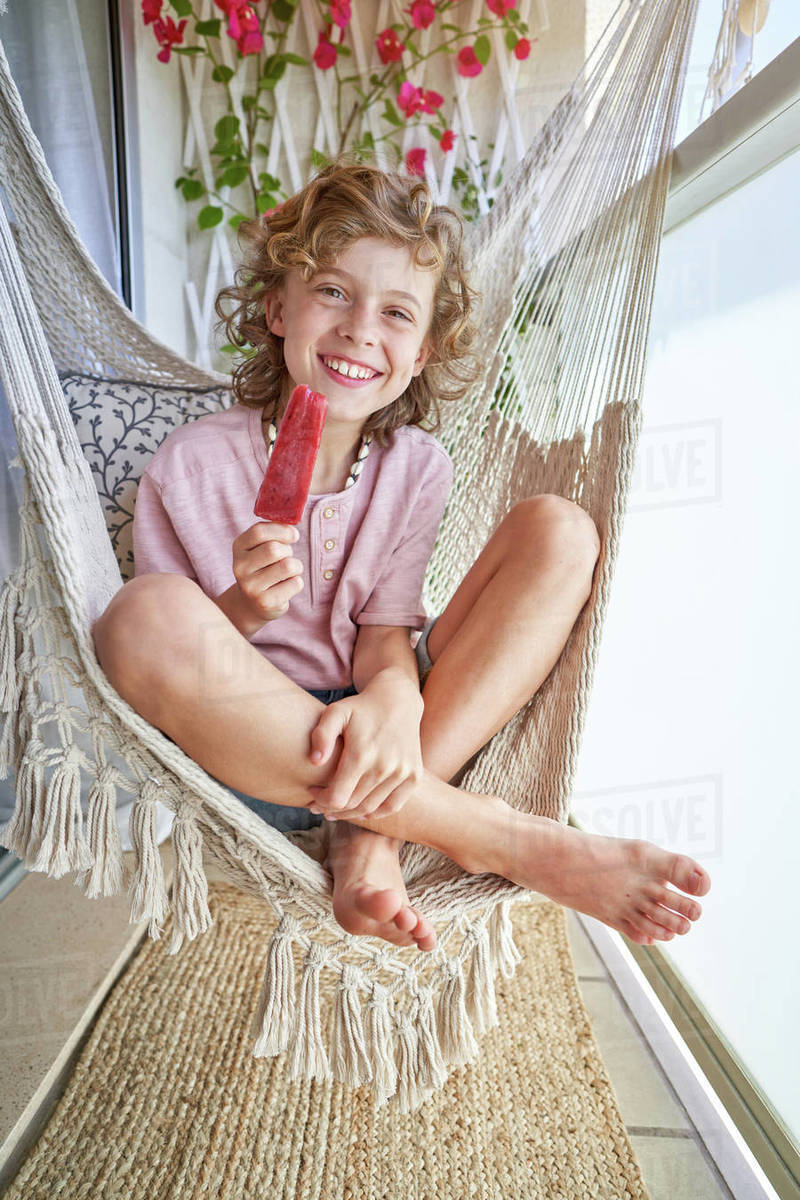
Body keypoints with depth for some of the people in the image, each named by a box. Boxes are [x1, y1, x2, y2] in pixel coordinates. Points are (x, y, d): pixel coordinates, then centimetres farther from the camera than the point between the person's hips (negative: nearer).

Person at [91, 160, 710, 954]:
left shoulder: (416, 468, 3)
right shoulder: (190, 467, -5)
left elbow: (388, 635, -3)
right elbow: (165, 656, -2)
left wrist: (392, 696, -27)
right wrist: (240, 610, -24)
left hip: (372, 741, 3)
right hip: (249, 752, -2)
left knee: (558, 528, -10)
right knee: (145, 615, -34)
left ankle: (372, 833, -23)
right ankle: (492, 832, -27)